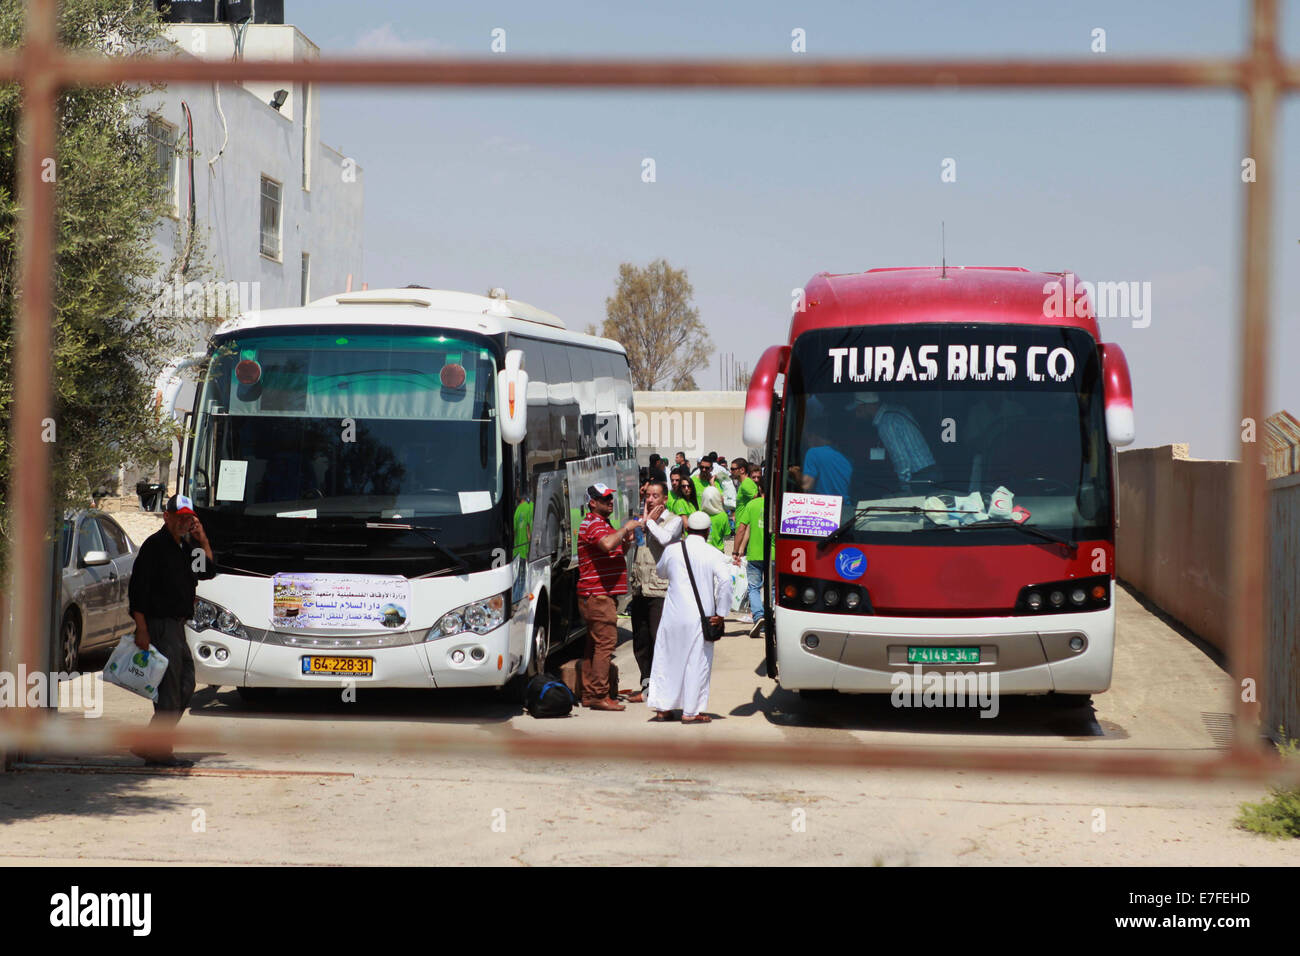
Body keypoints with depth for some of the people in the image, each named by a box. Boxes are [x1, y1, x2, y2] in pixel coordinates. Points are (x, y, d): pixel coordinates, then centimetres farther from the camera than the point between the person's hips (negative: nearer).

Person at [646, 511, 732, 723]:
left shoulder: (672, 550, 2)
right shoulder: (713, 554, -6)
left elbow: (661, 572, 19)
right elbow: (725, 581, -18)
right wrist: (720, 613, -12)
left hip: (673, 615, 2)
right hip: (700, 617, -2)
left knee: (667, 659, 13)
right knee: (697, 662, 5)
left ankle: (663, 708, 17)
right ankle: (691, 711, 6)